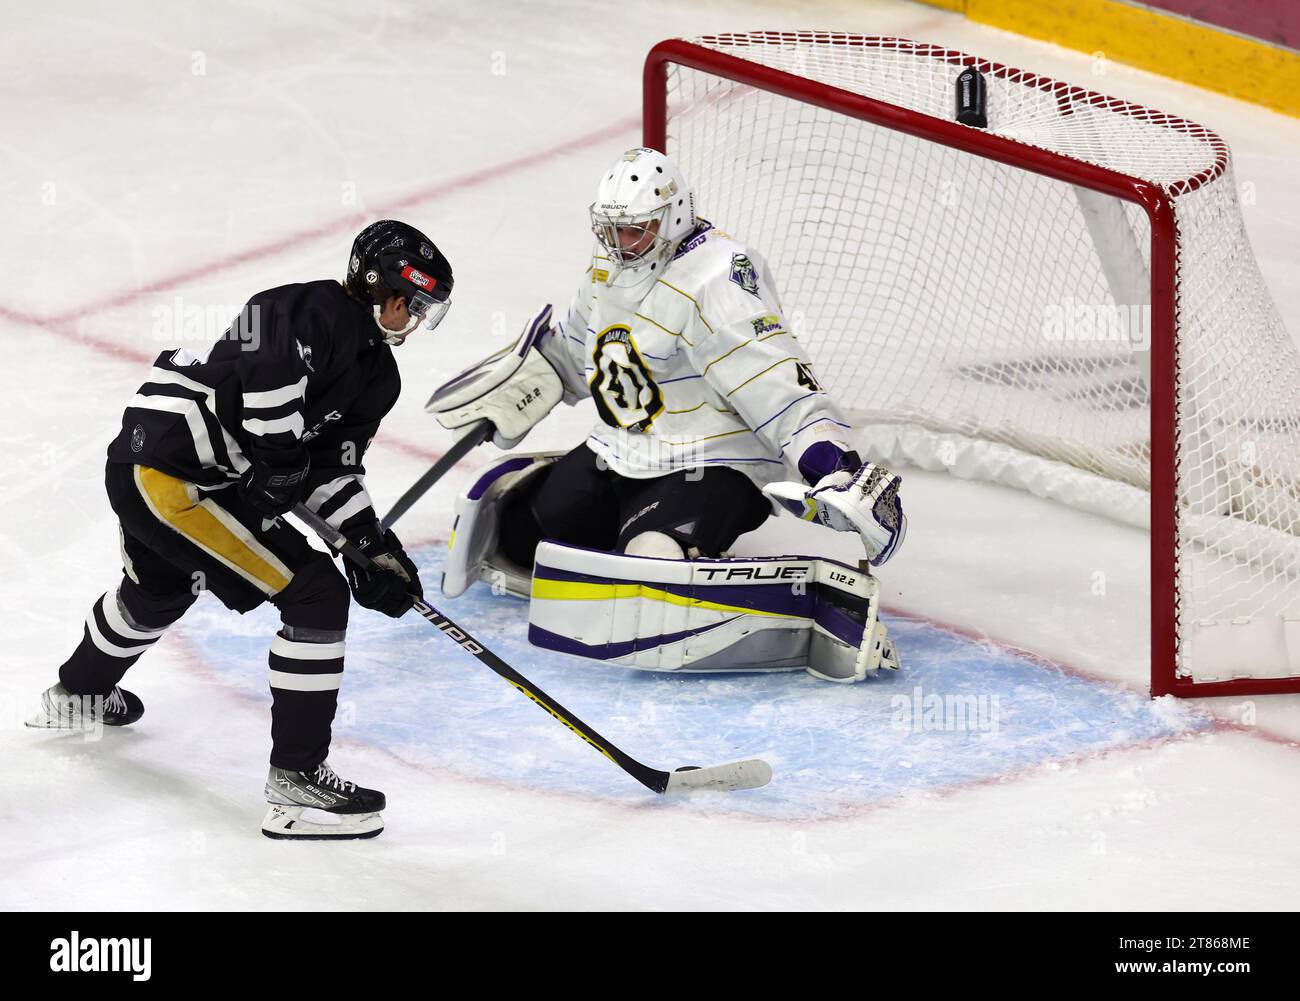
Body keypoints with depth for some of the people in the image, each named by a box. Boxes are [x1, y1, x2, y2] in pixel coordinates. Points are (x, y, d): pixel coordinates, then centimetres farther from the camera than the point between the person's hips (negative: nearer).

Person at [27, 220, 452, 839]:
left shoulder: (376, 376, 13)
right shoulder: (322, 313, -16)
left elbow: (332, 468, 13)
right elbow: (269, 360, -35)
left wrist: (373, 544, 0)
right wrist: (278, 460, -25)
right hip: (170, 479, -11)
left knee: (160, 585, 39)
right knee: (316, 594, -12)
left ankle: (78, 695, 67)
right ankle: (294, 781, -10)